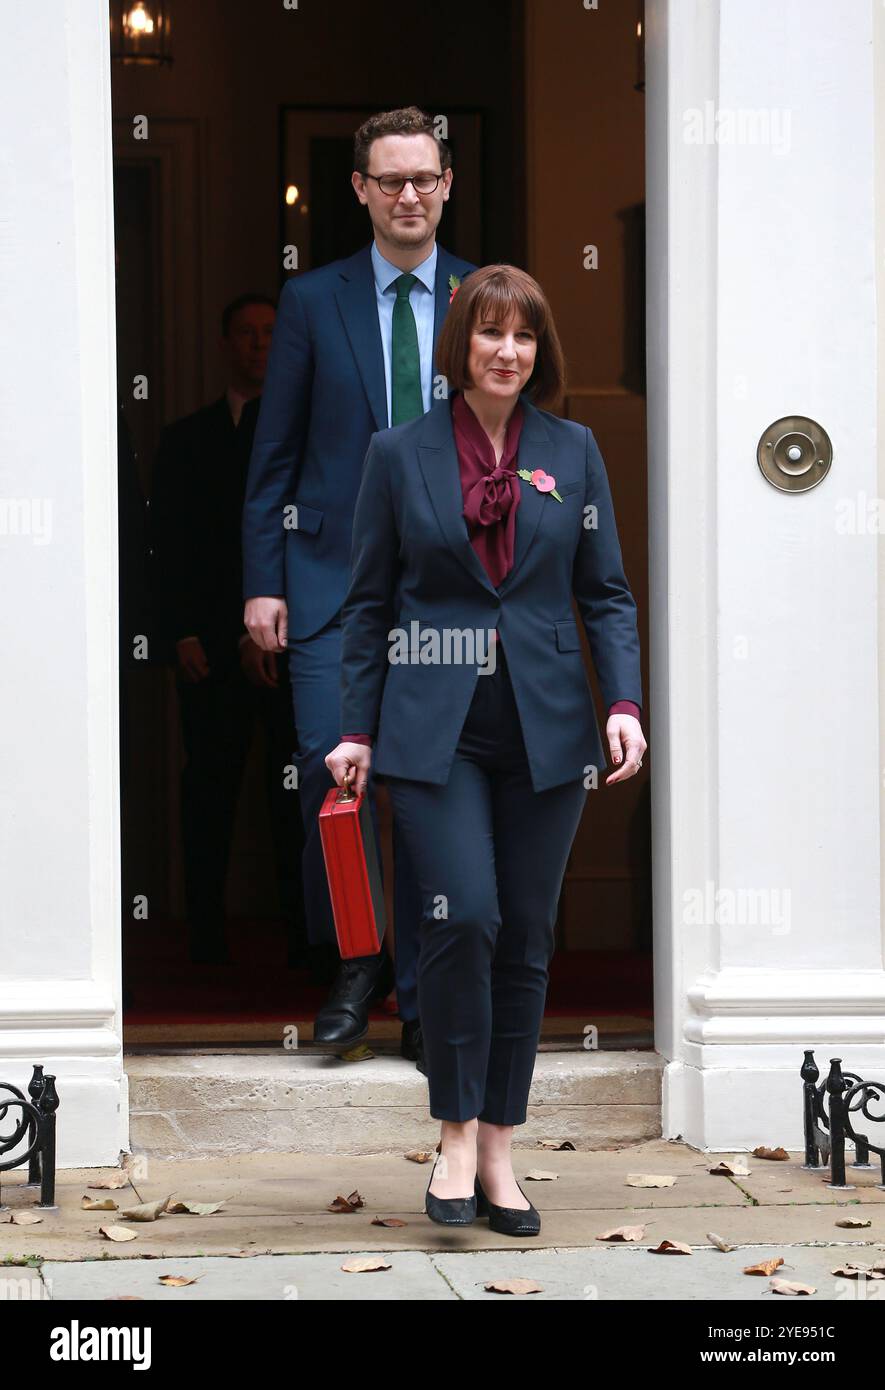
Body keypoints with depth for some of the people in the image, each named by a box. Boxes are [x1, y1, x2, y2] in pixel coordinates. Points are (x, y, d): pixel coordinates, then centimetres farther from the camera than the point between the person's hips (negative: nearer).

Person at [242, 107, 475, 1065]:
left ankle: (422, 1002, 13)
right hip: (333, 572, -1)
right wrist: (262, 580, -2)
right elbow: (274, 454, 5)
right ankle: (355, 960, 7)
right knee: (332, 762, -13)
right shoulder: (312, 301, 5)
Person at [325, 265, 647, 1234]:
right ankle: (456, 1134, 0)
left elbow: (606, 592, 8)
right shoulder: (400, 454, 3)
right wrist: (355, 730, 1)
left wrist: (625, 702, -6)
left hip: (545, 730, 2)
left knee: (526, 938, 5)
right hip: (434, 728, -2)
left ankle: (498, 1151, 14)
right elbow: (368, 601, 6)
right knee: (464, 917, -16)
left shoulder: (573, 451, 7)